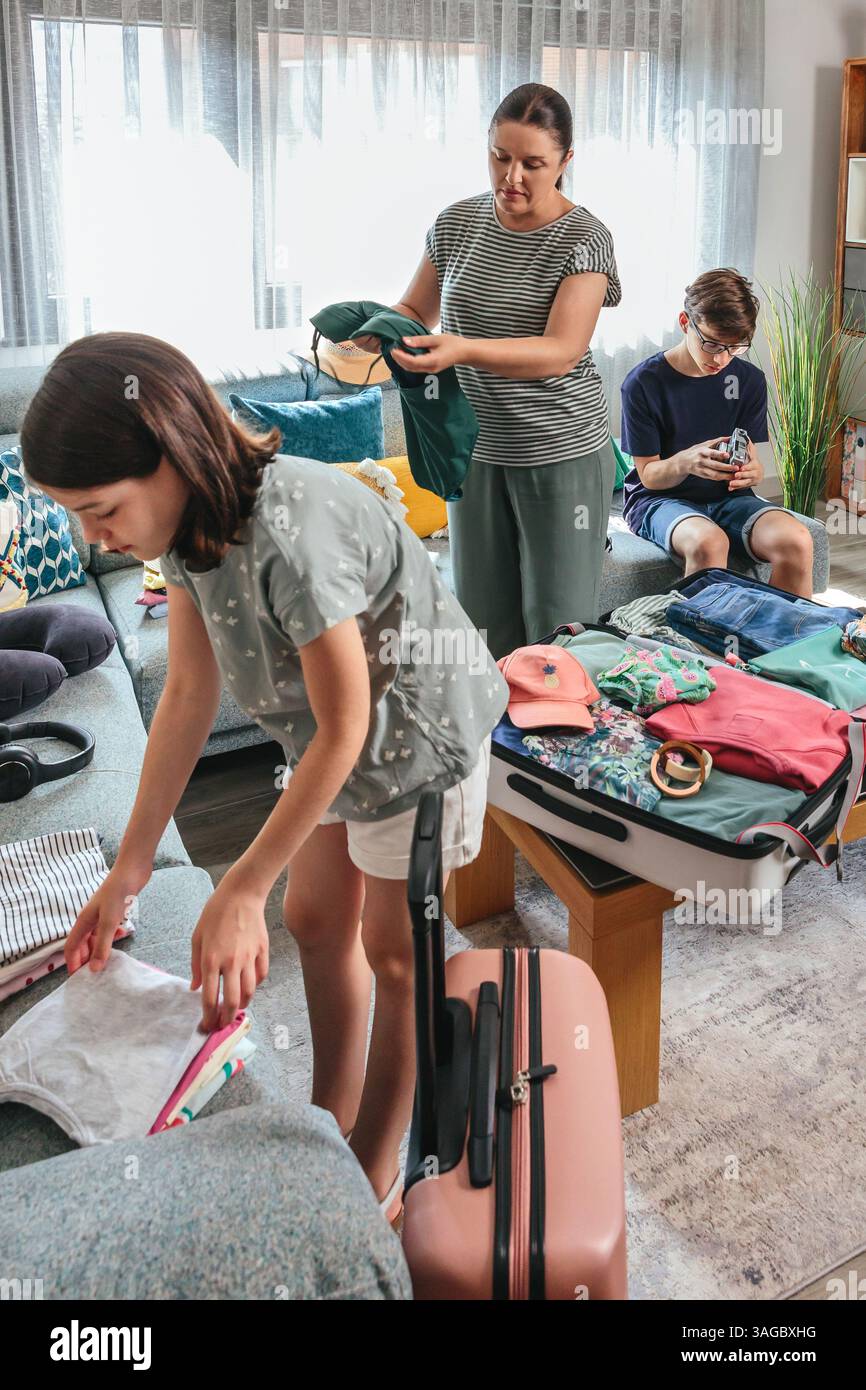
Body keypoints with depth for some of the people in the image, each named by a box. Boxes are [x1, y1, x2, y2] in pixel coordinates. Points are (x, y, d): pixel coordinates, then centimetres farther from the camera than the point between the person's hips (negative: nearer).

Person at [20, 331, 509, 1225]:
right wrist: (131, 864, -1)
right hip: (331, 732, 8)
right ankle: (331, 1122, 38)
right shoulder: (190, 520, -11)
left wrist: (241, 892, -23)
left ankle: (373, 1182, 25)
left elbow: (343, 728, -29)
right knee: (315, 919, 17)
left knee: (392, 950, 5)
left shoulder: (287, 534, -37)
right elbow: (187, 695, -4)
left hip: (417, 727, -8)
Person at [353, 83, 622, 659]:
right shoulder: (457, 223, 4)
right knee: (483, 623, 10)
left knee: (556, 625, 0)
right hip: (476, 450, 4)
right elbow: (417, 309, 15)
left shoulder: (584, 238, -11)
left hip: (561, 454, -4)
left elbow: (561, 351, -21)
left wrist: (462, 349, -35)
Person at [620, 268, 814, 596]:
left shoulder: (749, 380, 2)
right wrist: (686, 462, -31)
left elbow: (750, 456, 4)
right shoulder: (643, 383, -10)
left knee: (796, 542, -26)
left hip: (725, 496, 4)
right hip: (659, 497, -4)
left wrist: (751, 471, -22)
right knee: (709, 542, -39)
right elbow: (649, 474, -8)